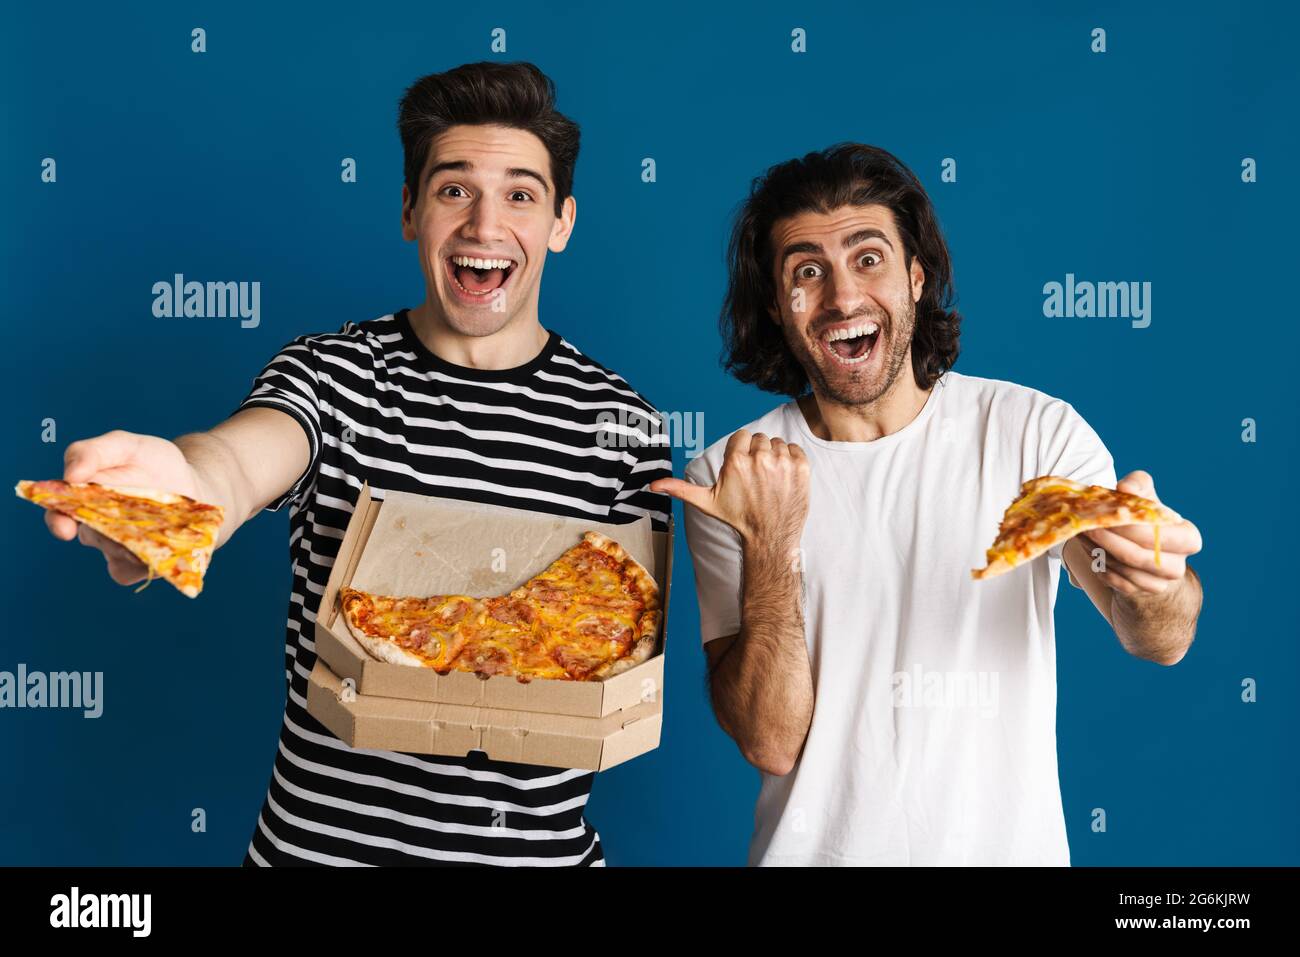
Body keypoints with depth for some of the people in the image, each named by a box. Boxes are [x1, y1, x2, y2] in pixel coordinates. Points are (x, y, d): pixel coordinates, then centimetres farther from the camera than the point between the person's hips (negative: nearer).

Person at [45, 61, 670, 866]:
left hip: (539, 841, 1)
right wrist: (193, 486, -51)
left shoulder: (618, 421, -4)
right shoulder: (331, 373, -6)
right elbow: (249, 450, -29)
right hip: (319, 835, 0)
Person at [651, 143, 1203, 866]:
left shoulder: (1035, 430, -9)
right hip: (819, 845, 0)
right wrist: (769, 547, -28)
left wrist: (1151, 579, -39)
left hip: (1009, 843, 1)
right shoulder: (727, 480, -10)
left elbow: (1162, 642, -17)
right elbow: (770, 742, -15)